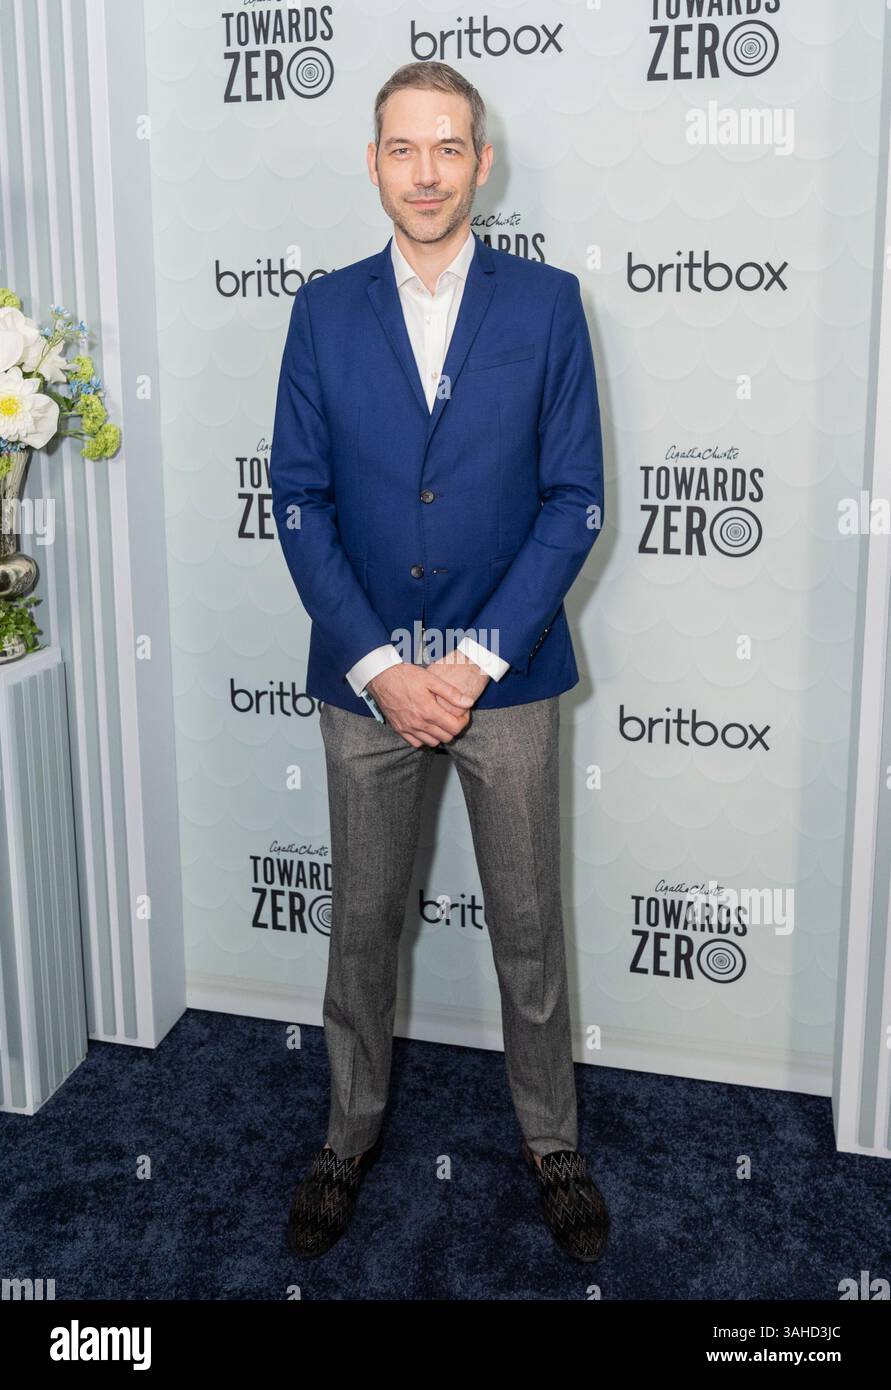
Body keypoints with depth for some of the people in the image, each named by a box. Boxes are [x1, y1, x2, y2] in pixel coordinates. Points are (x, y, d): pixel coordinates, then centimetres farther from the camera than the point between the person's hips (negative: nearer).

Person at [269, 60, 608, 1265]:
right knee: (363, 924, 13)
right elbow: (298, 500, 0)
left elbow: (575, 498, -3)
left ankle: (552, 1142, 30)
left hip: (506, 672, -1)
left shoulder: (547, 303, -1)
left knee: (529, 926, 10)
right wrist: (380, 665, -10)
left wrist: (478, 656, -12)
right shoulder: (324, 310, 3)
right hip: (365, 675, 1)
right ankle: (351, 1135, 33)